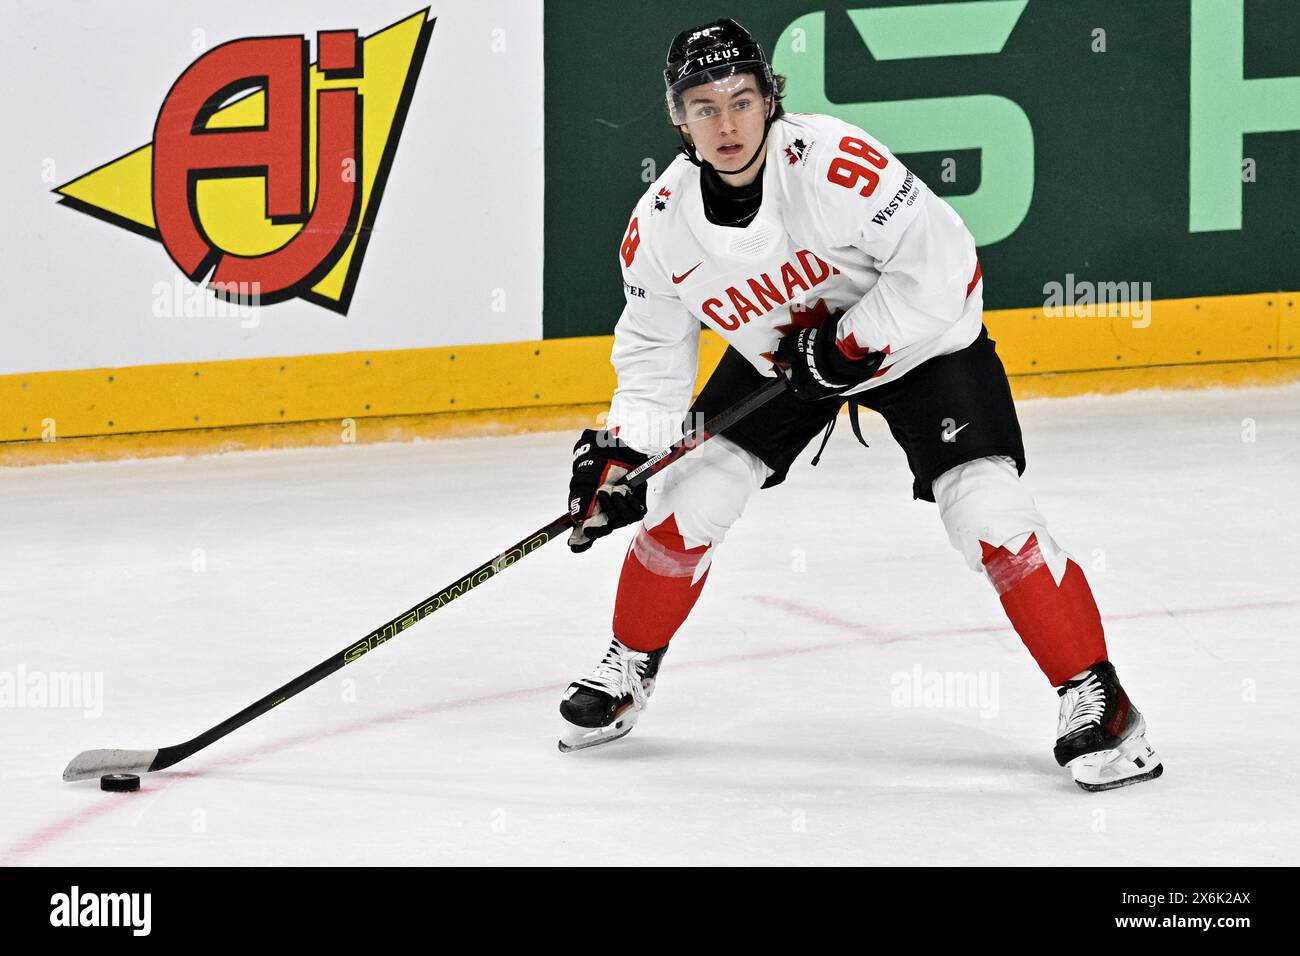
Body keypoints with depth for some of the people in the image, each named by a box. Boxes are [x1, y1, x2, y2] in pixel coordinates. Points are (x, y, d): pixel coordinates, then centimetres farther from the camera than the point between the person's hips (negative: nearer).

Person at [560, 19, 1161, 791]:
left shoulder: (834, 162, -34)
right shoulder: (660, 227, -16)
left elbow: (940, 264, -31)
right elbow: (654, 354, -3)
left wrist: (850, 347, -28)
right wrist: (618, 455, -13)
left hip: (917, 339, -5)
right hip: (779, 354, 5)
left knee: (989, 511, -18)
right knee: (689, 498, -2)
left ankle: (1096, 699, -10)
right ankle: (628, 673, 22)